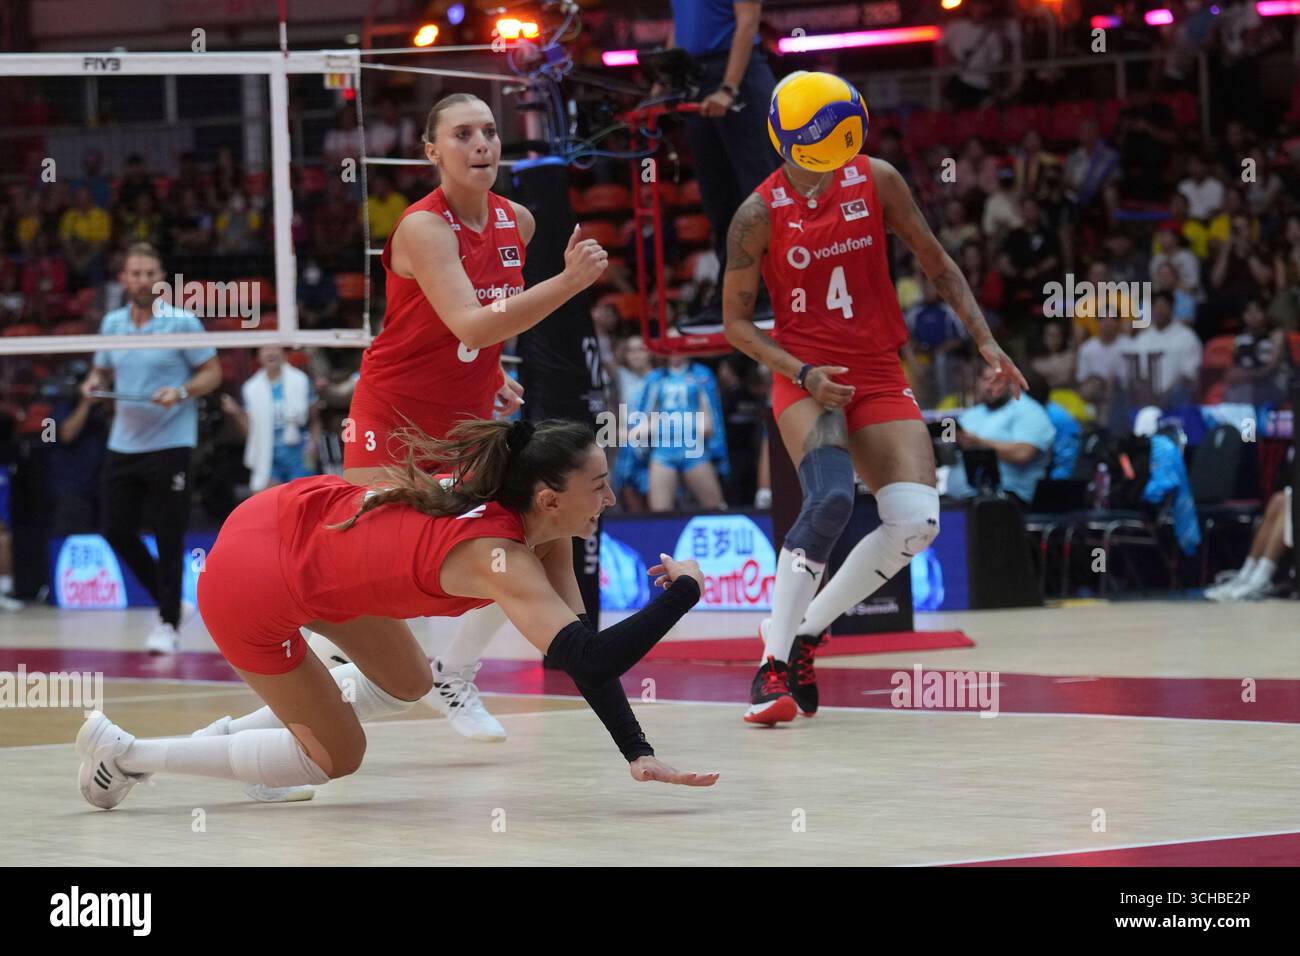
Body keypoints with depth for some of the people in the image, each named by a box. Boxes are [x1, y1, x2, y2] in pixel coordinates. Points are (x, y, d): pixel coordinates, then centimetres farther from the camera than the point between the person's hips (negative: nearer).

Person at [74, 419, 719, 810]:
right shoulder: (501, 558, -31)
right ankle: (124, 753, 15)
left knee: (406, 686, 20)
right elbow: (585, 662, -43)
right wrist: (683, 592, -34)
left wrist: (638, 755, -12)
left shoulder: (544, 529, -6)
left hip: (290, 520, 9)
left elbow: (581, 649, -4)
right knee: (335, 758, 7)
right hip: (250, 588, -9)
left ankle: (230, 735, 31)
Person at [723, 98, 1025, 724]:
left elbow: (936, 264, 10)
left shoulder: (876, 180, 1)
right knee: (831, 497, -31)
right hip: (806, 375, -4)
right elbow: (736, 320, -1)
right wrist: (801, 373, -15)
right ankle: (773, 663, -23)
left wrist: (985, 341, 2)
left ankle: (804, 632, 5)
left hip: (879, 376, 4)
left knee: (917, 521, -13)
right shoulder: (760, 214, -6)